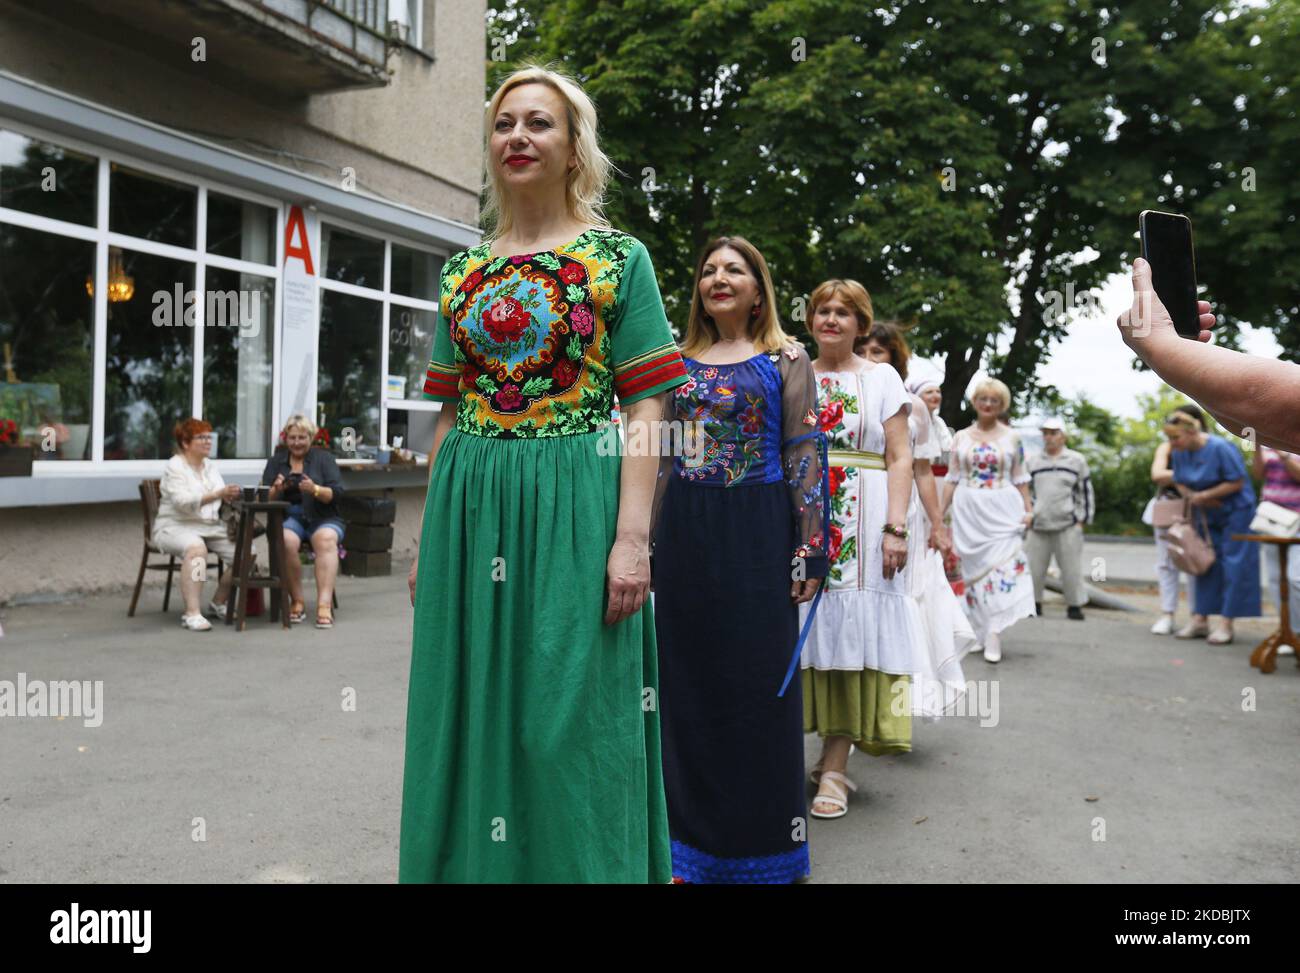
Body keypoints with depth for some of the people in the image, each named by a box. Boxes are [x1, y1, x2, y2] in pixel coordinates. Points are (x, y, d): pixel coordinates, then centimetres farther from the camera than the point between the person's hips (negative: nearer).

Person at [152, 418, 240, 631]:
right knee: (196, 548, -39)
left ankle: (218, 603, 2)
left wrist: (231, 496, -13)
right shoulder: (174, 467, -6)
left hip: (210, 525, 7)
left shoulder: (210, 466, 16)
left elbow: (222, 498, 11)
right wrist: (217, 494, -33)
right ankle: (191, 614, -40)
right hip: (176, 526, -6)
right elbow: (182, 502, -22)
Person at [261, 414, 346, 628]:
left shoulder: (324, 458, 10)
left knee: (326, 539, -36)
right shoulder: (276, 461, 17)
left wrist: (315, 490, -22)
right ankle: (297, 601, -22)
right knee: (286, 540, -34)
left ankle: (324, 604, -42)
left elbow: (337, 494, -2)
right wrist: (276, 490, -12)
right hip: (288, 518, 1)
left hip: (322, 518, -1)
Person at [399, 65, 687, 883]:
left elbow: (644, 409, -5)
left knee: (570, 719, 1)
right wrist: (429, 538, 11)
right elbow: (448, 413, 15)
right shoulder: (464, 271, 14)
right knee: (474, 716, 11)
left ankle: (580, 863, 20)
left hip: (575, 506, -4)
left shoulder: (619, 258, 2)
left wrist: (633, 536, -14)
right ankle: (478, 862, 29)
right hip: (470, 509, 4)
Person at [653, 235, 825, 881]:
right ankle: (694, 832, 24)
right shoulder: (679, 362, 12)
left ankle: (764, 837, 18)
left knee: (758, 681, 2)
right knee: (688, 678, 8)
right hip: (685, 532, 4)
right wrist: (646, 540, 9)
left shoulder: (785, 359, 2)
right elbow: (659, 455, 14)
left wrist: (810, 550, -10)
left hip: (757, 531, -3)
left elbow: (806, 456, -4)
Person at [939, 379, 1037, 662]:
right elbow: (952, 478, 10)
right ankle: (979, 631, 15)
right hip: (969, 511, 1)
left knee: (1002, 564, -12)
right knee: (974, 567, 3)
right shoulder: (961, 437, 9)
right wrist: (941, 511, 4)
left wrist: (1028, 508, -2)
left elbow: (1020, 478, 8)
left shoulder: (1011, 437, 7)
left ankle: (993, 634, -13)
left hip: (1003, 510, -1)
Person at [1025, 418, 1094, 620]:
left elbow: (1086, 492, 8)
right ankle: (1034, 603, 14)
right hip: (1038, 526, 2)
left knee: (1071, 568, -1)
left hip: (1068, 526, -2)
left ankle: (1074, 605, 8)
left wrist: (1081, 520, 1)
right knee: (1034, 567, 3)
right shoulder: (1032, 462, 11)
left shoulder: (1077, 461, 7)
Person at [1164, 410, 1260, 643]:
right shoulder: (1179, 452, -3)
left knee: (1233, 567, -6)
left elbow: (1237, 482, -20)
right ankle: (1200, 620, 12)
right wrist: (1192, 496, -15)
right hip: (1207, 516, 7)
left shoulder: (1220, 448, -23)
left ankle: (1226, 624, -3)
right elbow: (1180, 483, 5)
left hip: (1235, 512, -7)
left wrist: (1204, 495, -20)